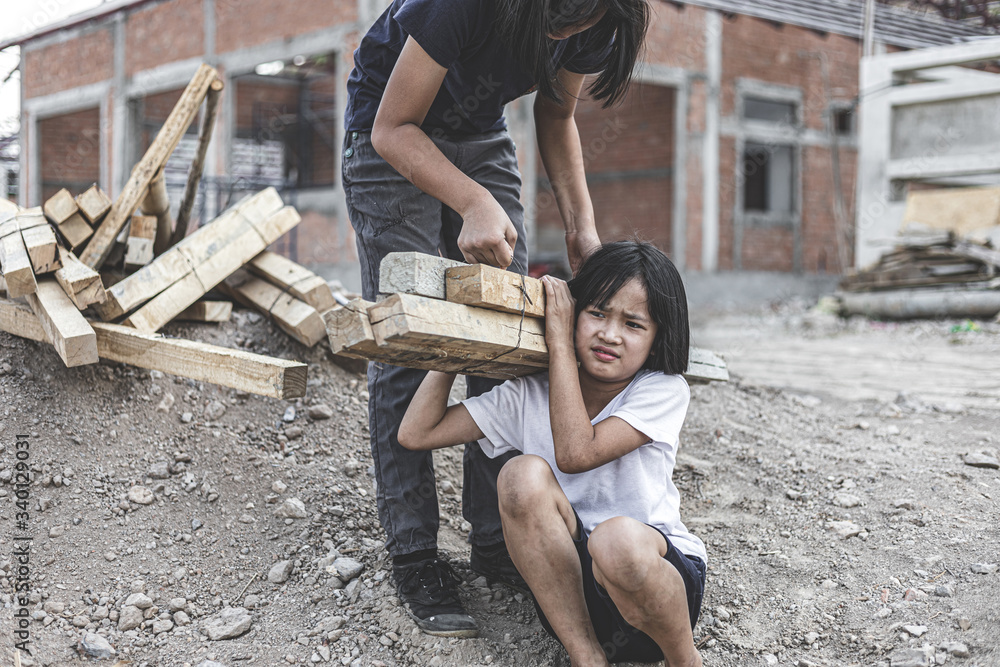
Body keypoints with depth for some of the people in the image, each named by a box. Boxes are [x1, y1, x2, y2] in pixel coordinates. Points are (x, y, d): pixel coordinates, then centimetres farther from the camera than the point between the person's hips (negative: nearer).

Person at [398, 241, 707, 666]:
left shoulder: (664, 391, -7)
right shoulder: (530, 395, 2)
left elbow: (575, 453, -23)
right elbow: (417, 433, 0)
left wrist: (558, 340, -16)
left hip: (658, 572, -3)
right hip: (567, 589, 3)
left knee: (617, 538, -38)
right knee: (525, 476, -24)